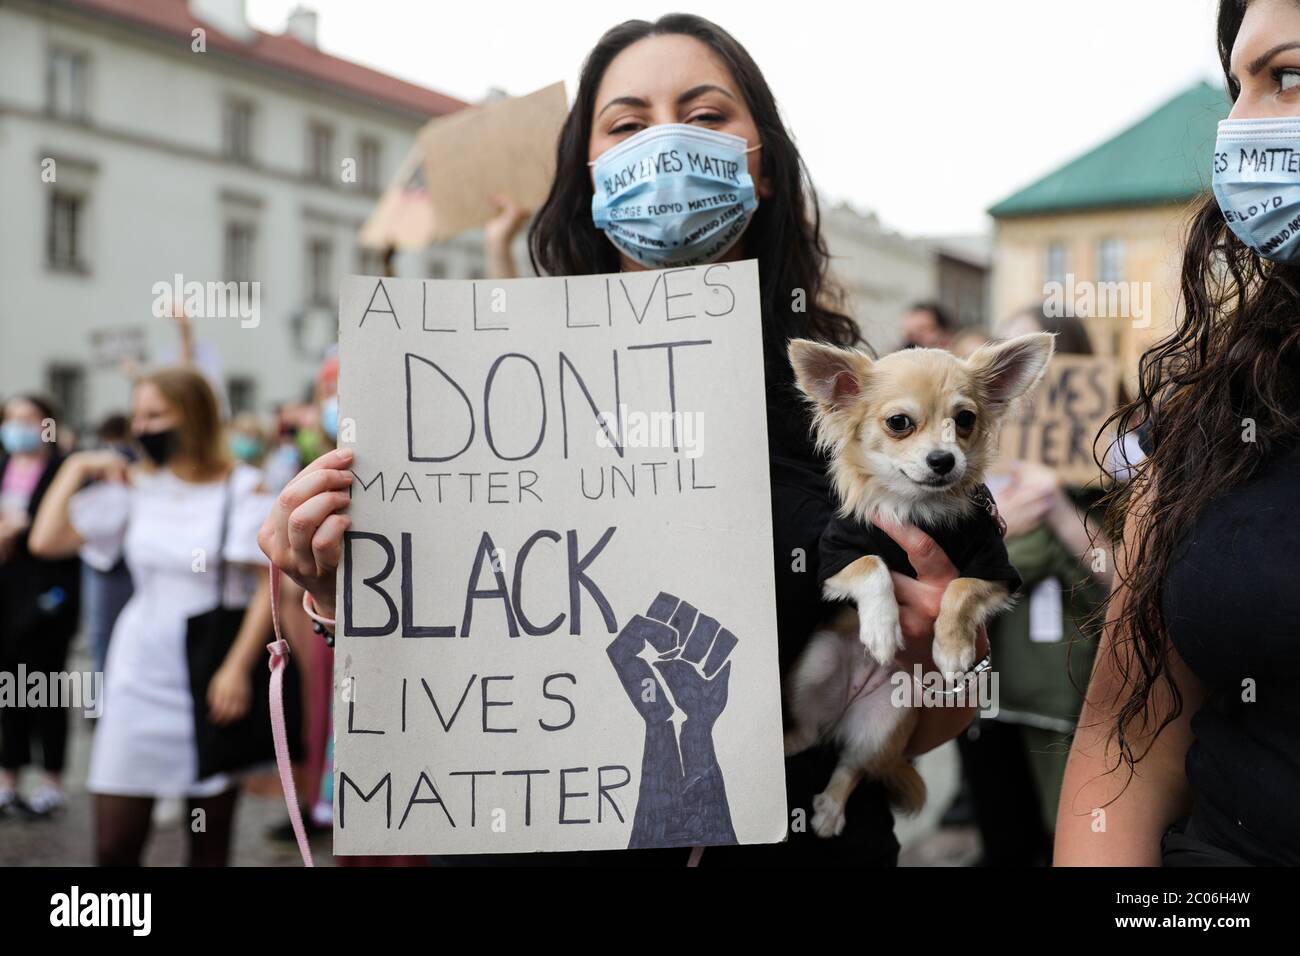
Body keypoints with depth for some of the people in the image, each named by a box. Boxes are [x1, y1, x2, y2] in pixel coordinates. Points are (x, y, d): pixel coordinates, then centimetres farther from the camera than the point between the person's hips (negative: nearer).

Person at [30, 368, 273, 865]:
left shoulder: (242, 487, -5)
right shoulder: (134, 485, 7)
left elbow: (271, 582, -9)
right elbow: (46, 540, 1)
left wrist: (238, 666, -15)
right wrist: (75, 469, 1)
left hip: (214, 672, -3)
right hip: (141, 671, 3)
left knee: (211, 840, 7)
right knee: (115, 842, 1)